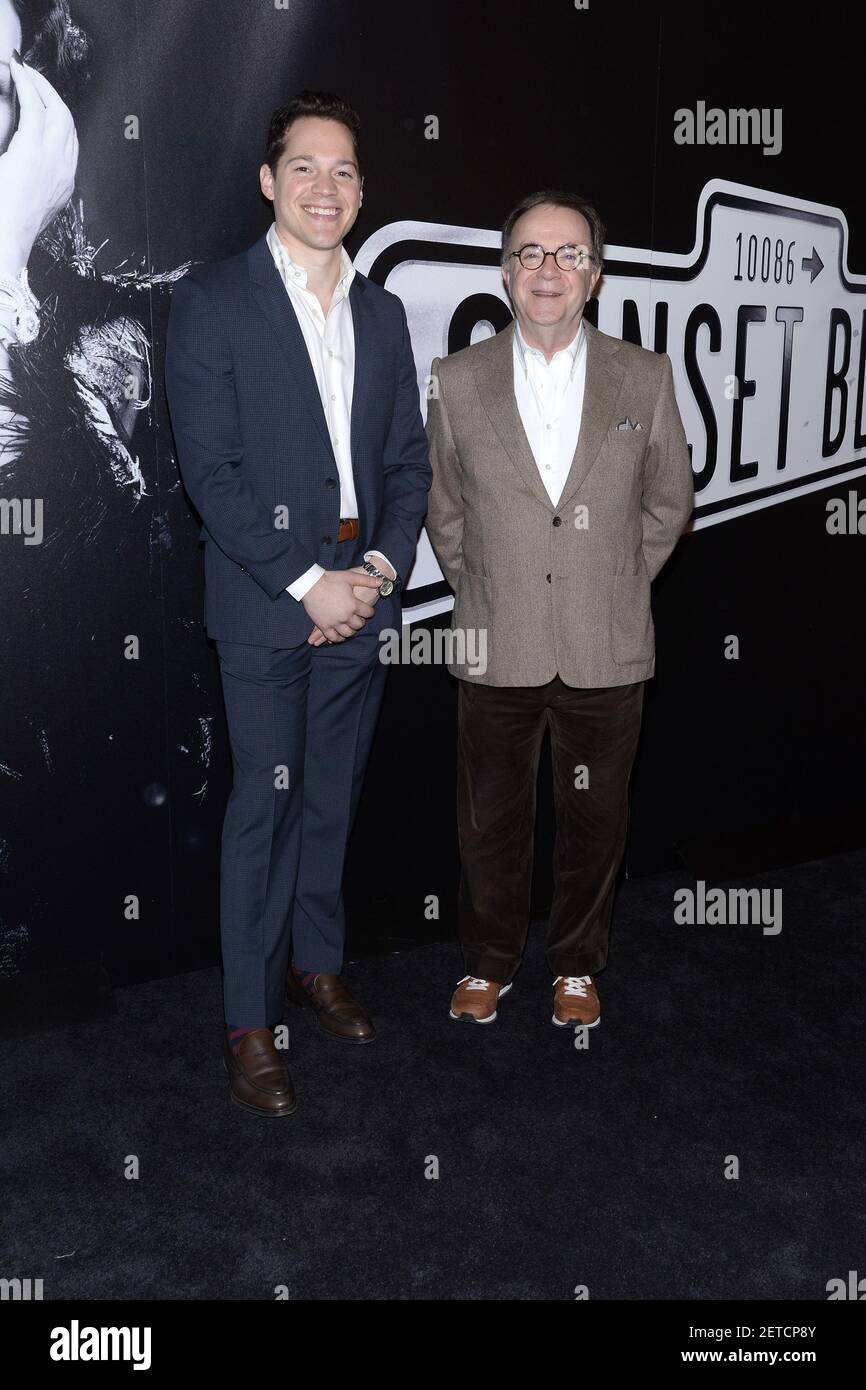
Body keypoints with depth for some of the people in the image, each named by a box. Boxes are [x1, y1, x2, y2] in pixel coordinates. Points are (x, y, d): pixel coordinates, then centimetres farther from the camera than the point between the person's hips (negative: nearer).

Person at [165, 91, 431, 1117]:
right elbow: (209, 468, -11)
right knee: (264, 807, 0)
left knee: (332, 798, 15)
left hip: (361, 598, 5)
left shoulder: (382, 312, 12)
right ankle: (249, 1020, 13)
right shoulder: (211, 300, -4)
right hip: (265, 606, -5)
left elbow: (409, 461, 11)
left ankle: (317, 963, 33)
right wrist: (306, 581, -16)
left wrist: (380, 567, -5)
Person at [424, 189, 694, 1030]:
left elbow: (669, 502, 9)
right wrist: (480, 595, 5)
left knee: (594, 821, 13)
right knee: (491, 821, 12)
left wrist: (615, 584, 6)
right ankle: (489, 961, 34)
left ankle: (576, 964, 34)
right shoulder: (456, 382, 0)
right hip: (496, 652, 0)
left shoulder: (645, 378, 0)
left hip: (607, 654, 0)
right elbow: (443, 510, 9)